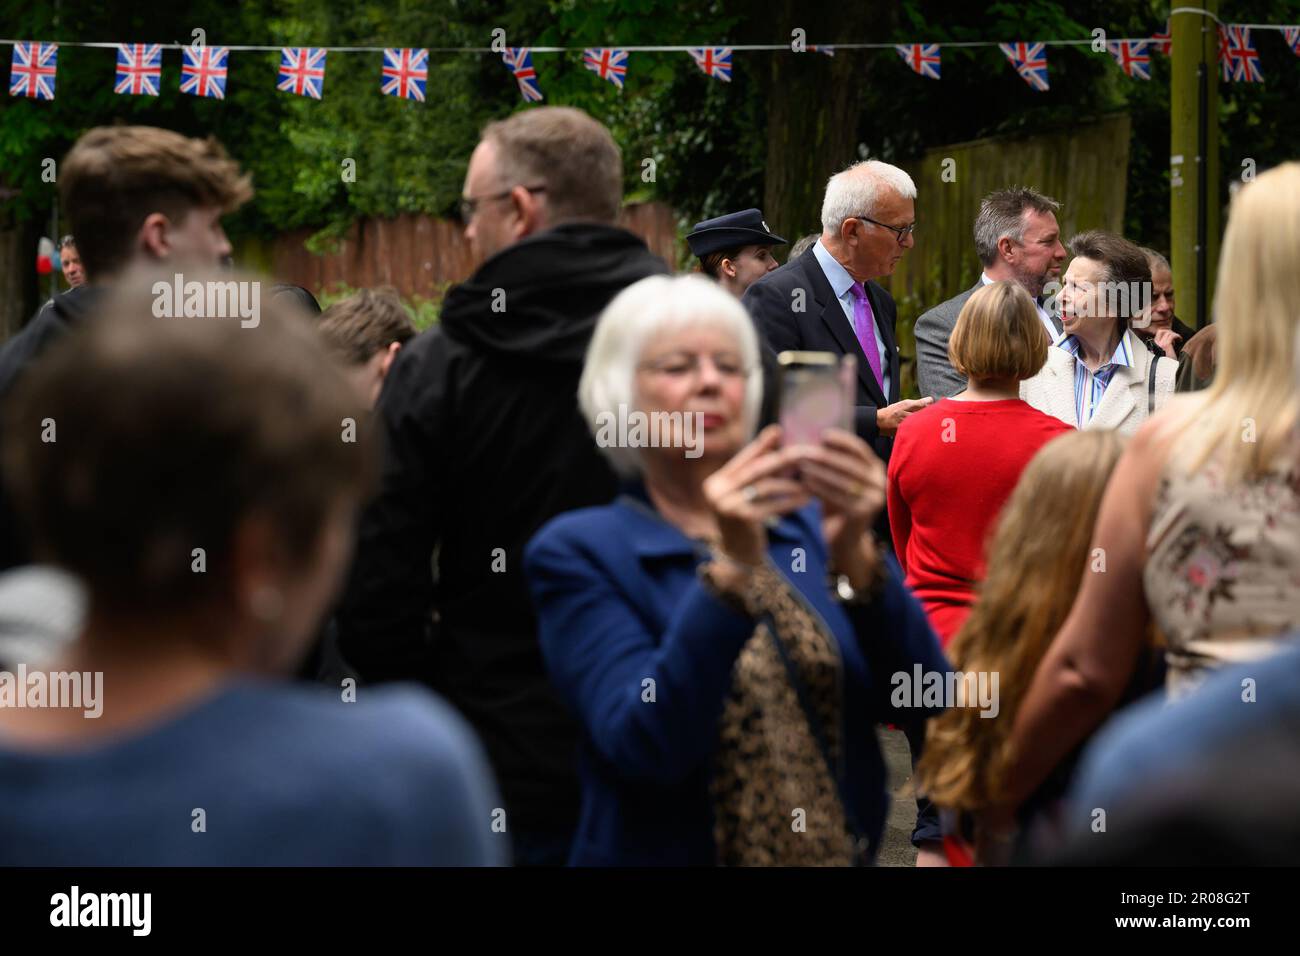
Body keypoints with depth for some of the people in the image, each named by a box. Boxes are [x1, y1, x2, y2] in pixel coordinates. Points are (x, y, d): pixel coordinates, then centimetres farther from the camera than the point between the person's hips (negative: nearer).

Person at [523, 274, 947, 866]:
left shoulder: (808, 526, 7)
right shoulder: (579, 552, -2)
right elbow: (646, 747, -15)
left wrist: (853, 553, -17)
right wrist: (734, 569, -23)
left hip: (842, 850, 3)